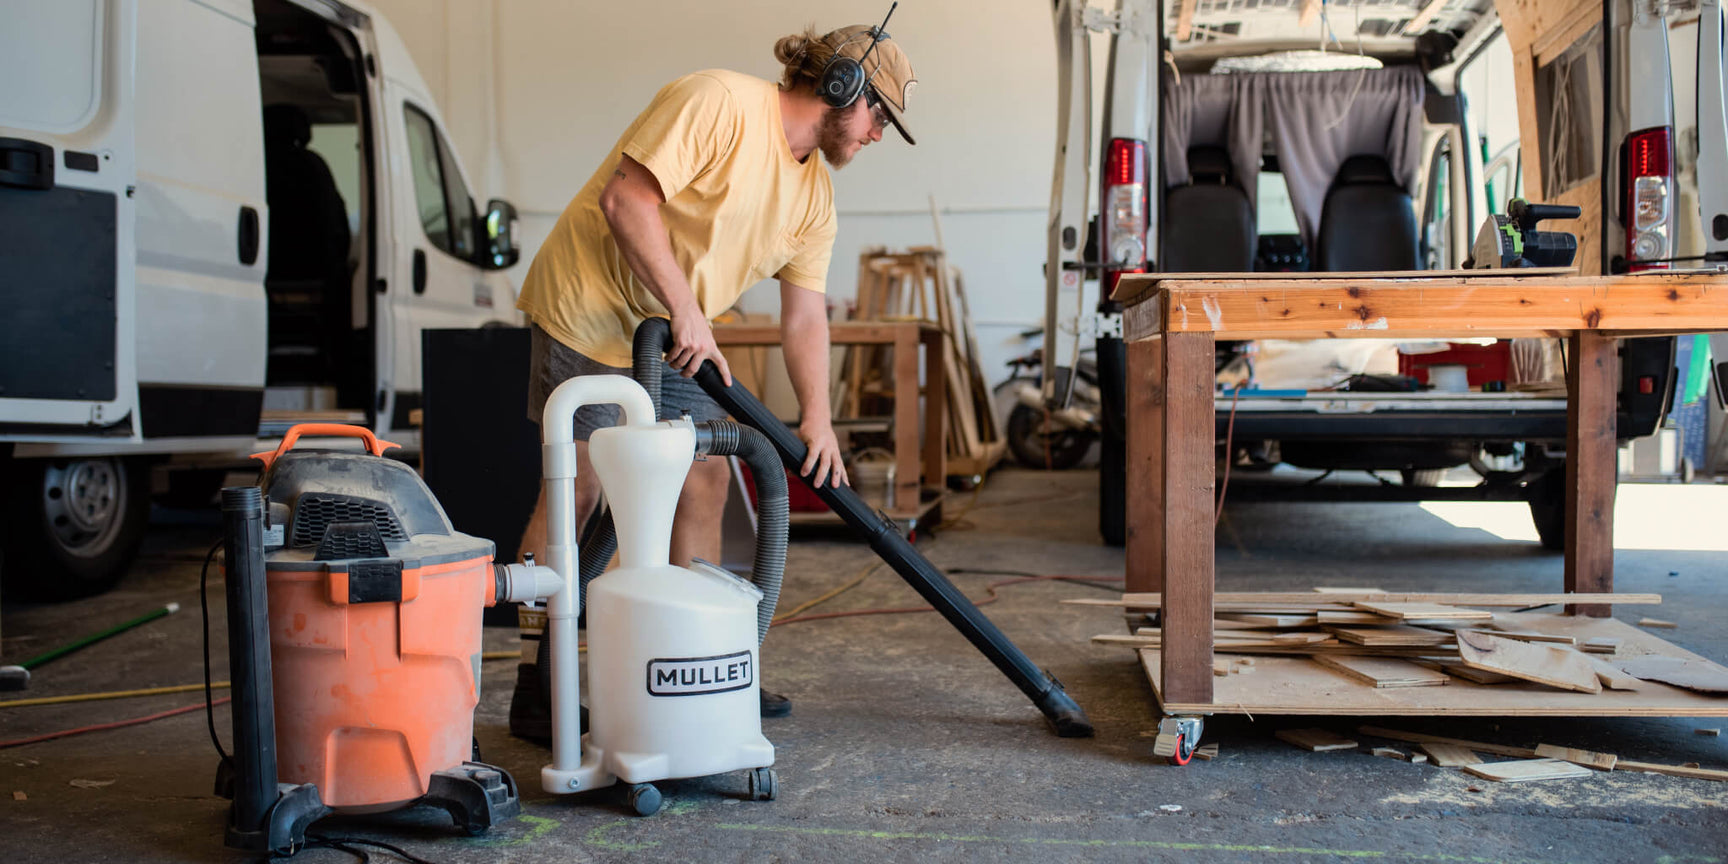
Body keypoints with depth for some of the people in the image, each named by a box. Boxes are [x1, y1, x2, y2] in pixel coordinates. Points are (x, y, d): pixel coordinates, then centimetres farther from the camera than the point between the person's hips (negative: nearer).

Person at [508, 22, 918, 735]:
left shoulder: (815, 193, 6)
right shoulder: (718, 102, -20)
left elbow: (805, 313, 4)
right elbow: (625, 198, -27)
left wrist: (816, 416, -6)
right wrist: (686, 311, -28)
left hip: (677, 337, 9)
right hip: (590, 308, -9)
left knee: (705, 483, 5)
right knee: (577, 489, -8)